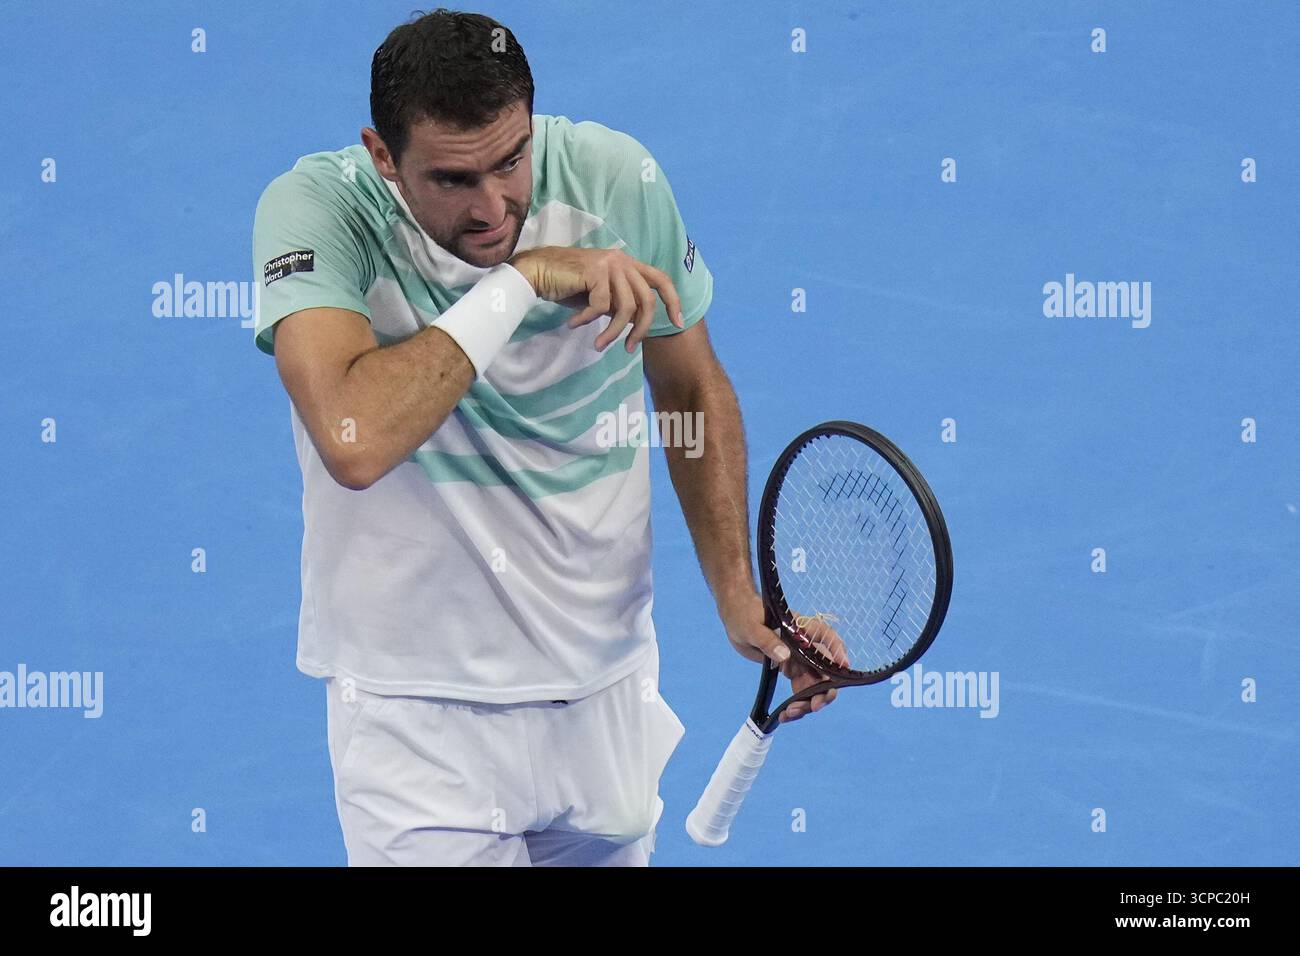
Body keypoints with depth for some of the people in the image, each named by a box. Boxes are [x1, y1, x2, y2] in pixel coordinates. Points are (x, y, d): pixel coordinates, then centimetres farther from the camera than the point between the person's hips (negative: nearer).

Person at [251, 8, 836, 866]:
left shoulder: (618, 178, -10)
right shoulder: (315, 208, -20)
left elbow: (694, 389, 7)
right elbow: (354, 442, -36)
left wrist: (737, 594, -1)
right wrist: (518, 279, -32)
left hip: (608, 686, 4)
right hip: (419, 705, -4)